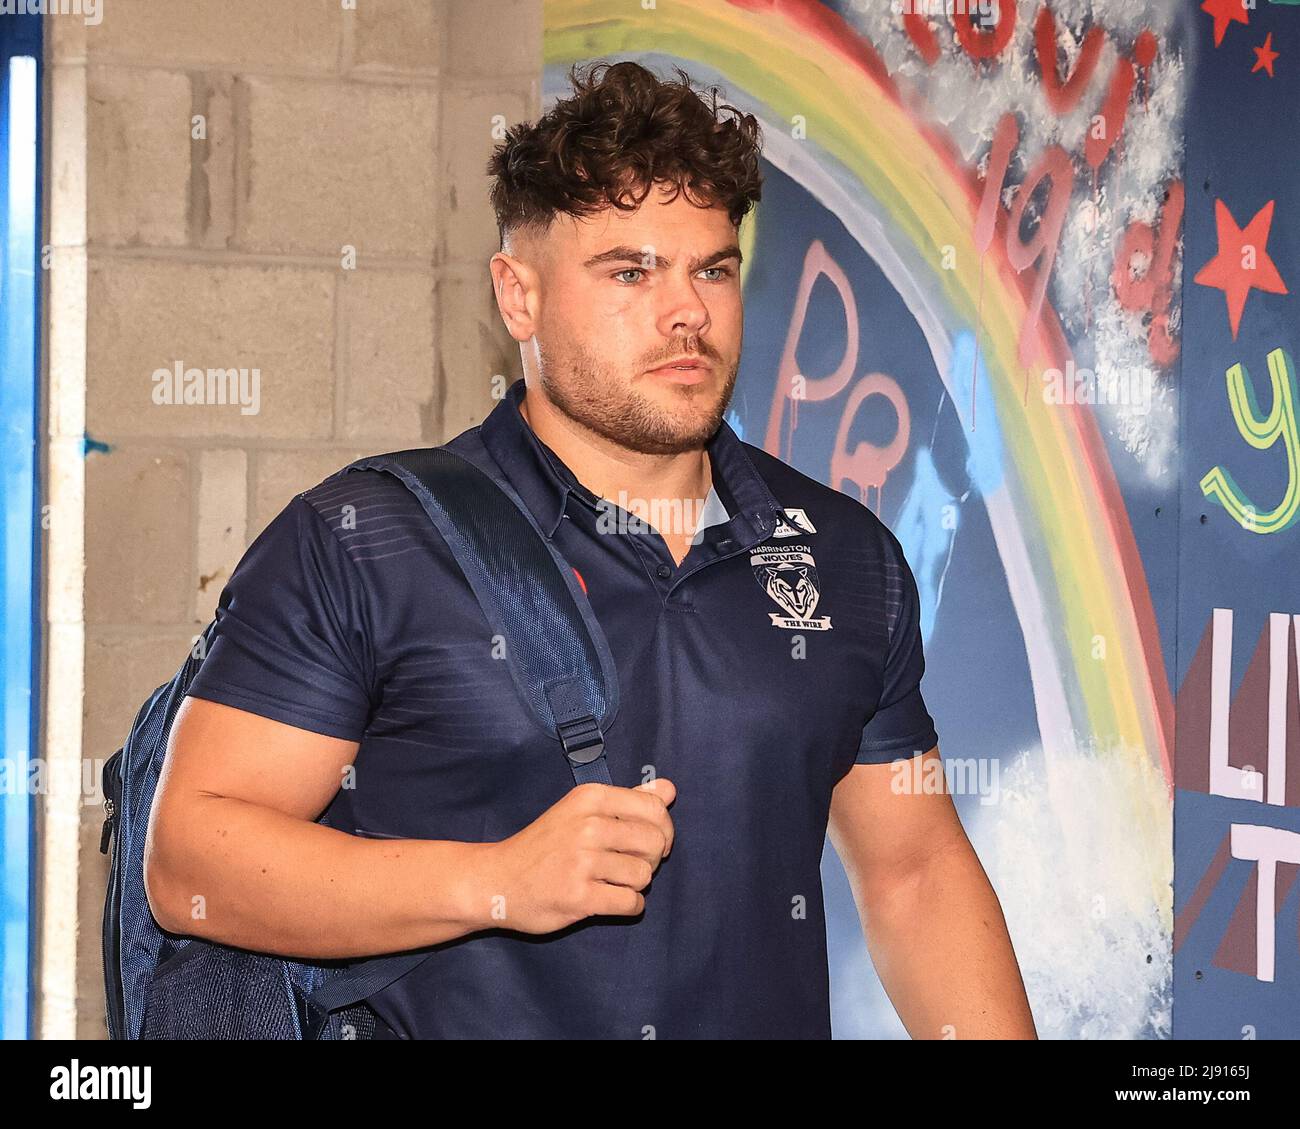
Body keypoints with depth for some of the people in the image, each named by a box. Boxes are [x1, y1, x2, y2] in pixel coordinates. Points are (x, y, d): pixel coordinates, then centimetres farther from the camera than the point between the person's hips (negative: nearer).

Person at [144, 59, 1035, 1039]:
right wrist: (496, 880, -16)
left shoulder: (849, 557, 11)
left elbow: (917, 875, 16)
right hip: (454, 1016, -3)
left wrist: (1002, 1037, 5)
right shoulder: (357, 548, -3)